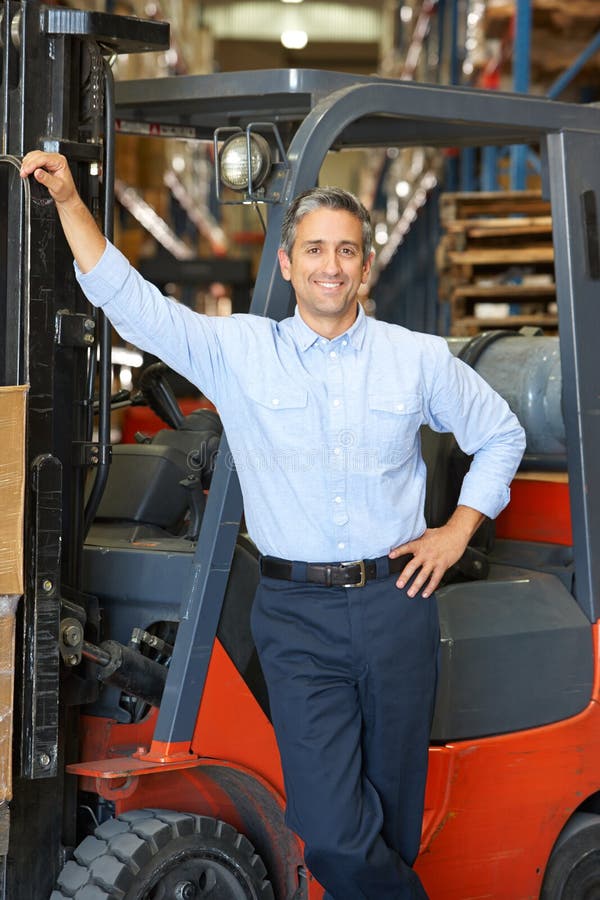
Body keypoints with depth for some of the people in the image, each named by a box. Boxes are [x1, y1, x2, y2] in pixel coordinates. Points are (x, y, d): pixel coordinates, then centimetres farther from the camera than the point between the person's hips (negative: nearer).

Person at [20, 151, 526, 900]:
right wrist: (68, 200, -6)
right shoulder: (238, 351, 5)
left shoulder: (419, 359, 7)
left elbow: (499, 435, 19)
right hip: (296, 614, -1)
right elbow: (129, 301, 1)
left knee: (393, 819, 9)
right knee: (334, 835, -11)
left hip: (395, 603, 1)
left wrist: (456, 532, 9)